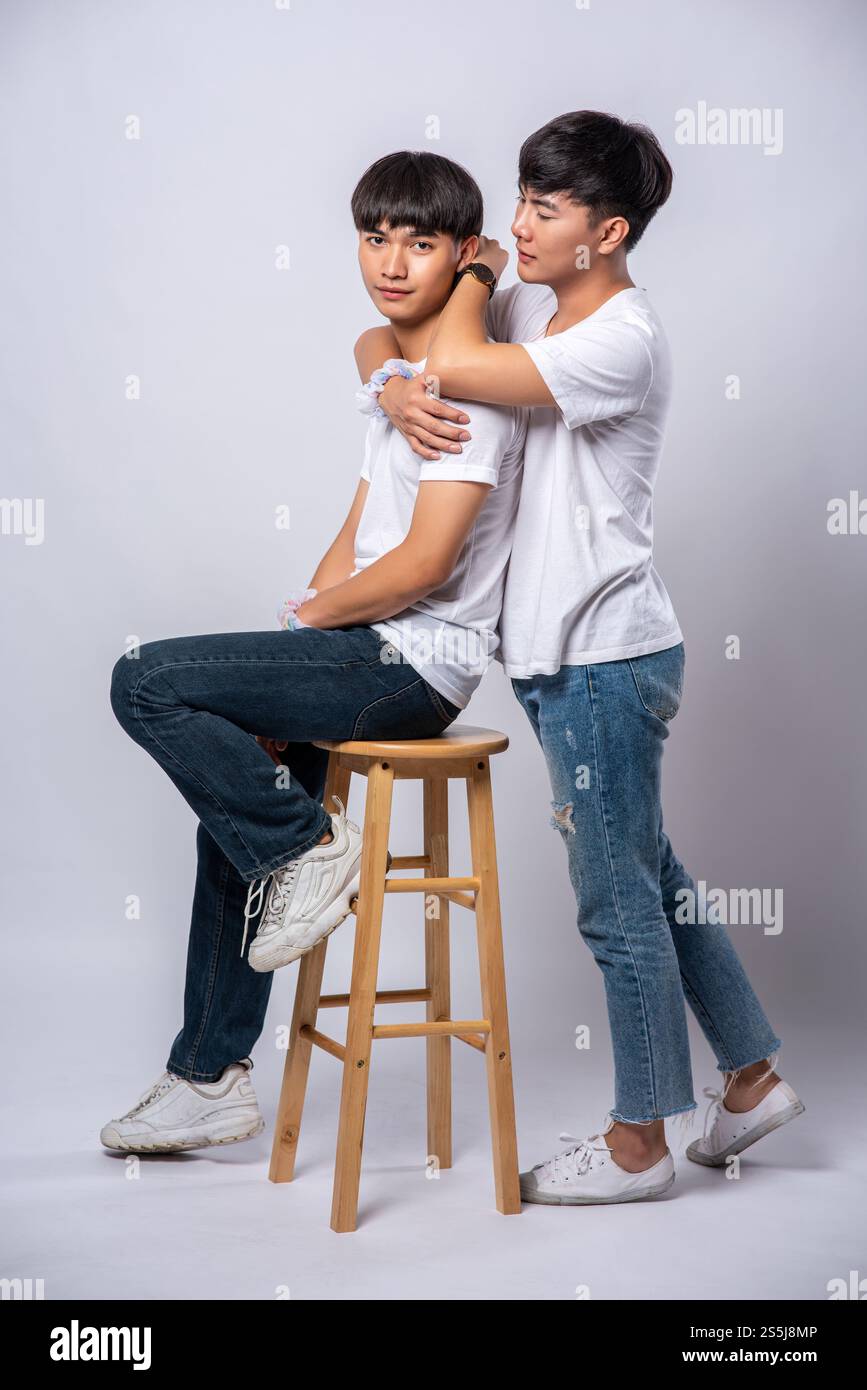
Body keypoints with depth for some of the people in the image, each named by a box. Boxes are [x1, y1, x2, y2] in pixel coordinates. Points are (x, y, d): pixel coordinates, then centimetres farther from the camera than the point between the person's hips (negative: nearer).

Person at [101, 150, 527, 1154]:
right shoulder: (395, 372, 17)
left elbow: (424, 563, -22)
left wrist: (309, 618, -5)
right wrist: (279, 687, 6)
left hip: (415, 663, -10)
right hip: (371, 654, 10)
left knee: (146, 684, -16)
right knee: (233, 811, 17)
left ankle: (309, 849, -1)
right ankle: (210, 1081, 29)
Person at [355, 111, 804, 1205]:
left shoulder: (624, 341, -18)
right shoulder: (528, 307, 8)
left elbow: (456, 363, -27)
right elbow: (379, 340, 10)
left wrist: (477, 272, -7)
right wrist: (398, 391, -13)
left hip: (604, 660, -9)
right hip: (561, 653, 9)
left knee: (619, 898, 3)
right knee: (646, 873, 18)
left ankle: (637, 1145, 18)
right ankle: (752, 1077, 33)